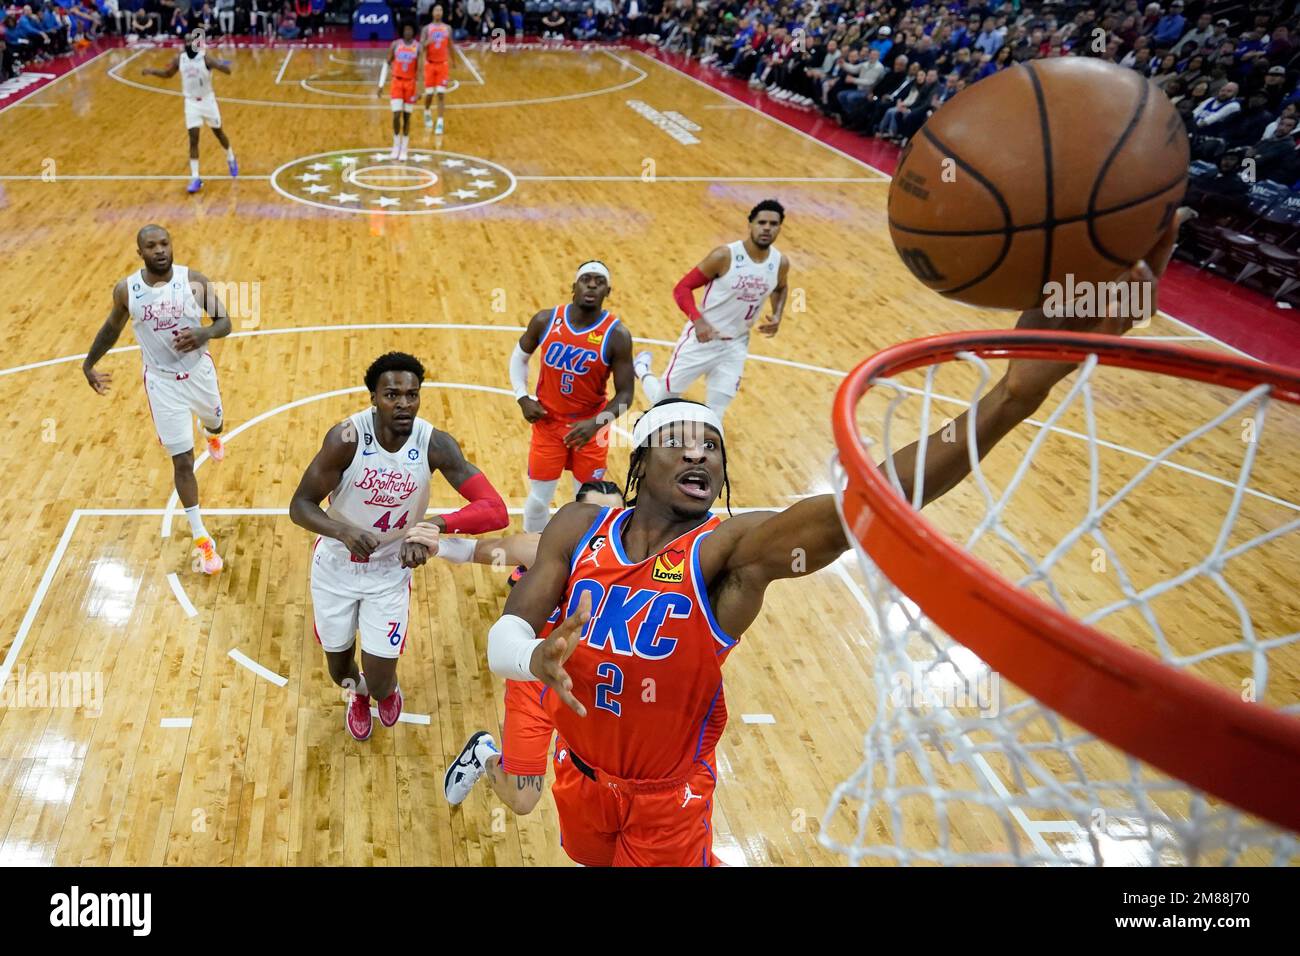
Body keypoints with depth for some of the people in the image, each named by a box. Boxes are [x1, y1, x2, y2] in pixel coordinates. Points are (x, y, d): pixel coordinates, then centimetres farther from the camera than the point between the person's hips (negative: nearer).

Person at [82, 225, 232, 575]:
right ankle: (201, 539, 8)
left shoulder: (195, 281, -14)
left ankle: (212, 434, 73)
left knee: (214, 422, 31)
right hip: (162, 381, -1)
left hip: (199, 372, 1)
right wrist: (89, 364, 14)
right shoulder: (125, 290, -11)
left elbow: (225, 323, -8)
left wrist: (204, 333, -30)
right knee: (182, 461, -1)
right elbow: (112, 328, 8)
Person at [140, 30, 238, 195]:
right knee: (193, 139, -4)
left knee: (218, 132, 17)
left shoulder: (205, 58, -16)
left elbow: (227, 70, -28)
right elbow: (168, 74, 14)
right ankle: (195, 178, -3)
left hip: (207, 100, -2)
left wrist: (222, 66, -50)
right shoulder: (179, 58, -3)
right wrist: (152, 71, -2)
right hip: (191, 102, 2)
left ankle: (231, 160, 45)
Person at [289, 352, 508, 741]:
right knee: (339, 670, 17)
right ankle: (356, 693, 57)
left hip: (391, 572, 0)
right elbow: (299, 506, -19)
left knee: (379, 686, 0)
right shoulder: (347, 437, -26)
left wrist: (434, 526, -46)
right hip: (335, 566, 0)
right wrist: (343, 531, -41)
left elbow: (495, 510, -29)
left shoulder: (435, 444, -23)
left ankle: (387, 688, 41)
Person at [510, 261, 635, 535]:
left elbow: (625, 393, -14)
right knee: (538, 498, 10)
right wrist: (522, 398, -5)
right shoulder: (545, 320, -11)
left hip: (590, 426, -1)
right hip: (547, 421, 1)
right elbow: (519, 356, 8)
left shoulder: (617, 334, -17)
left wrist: (597, 423, -29)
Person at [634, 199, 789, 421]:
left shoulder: (780, 263, -4)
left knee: (714, 415, 1)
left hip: (735, 345, 3)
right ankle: (642, 368, 41)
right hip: (702, 338, -3)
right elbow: (682, 288, -17)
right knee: (662, 399, 8)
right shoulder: (725, 255, -20)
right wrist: (698, 319, -33)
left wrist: (777, 316, 1)